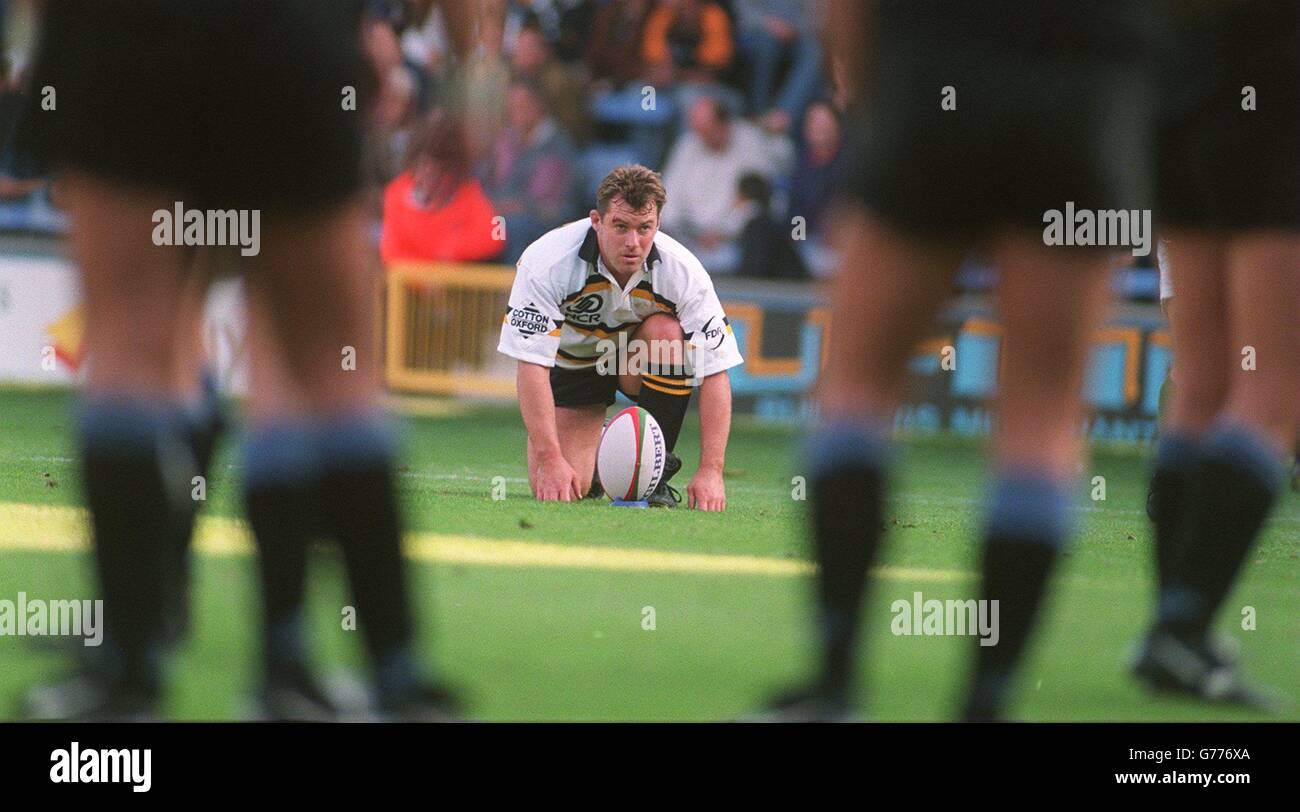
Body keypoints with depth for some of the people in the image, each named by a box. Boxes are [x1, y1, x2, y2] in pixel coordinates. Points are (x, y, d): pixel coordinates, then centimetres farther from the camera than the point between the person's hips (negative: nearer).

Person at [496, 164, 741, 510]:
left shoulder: (682, 271, -29)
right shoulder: (548, 261, -33)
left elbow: (715, 372, -27)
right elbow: (531, 365, -34)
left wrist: (710, 471, -35)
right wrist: (549, 460, -40)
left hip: (640, 356, 1)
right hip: (570, 362, -1)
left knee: (666, 332, -34)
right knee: (554, 488, -17)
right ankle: (598, 453, 21)